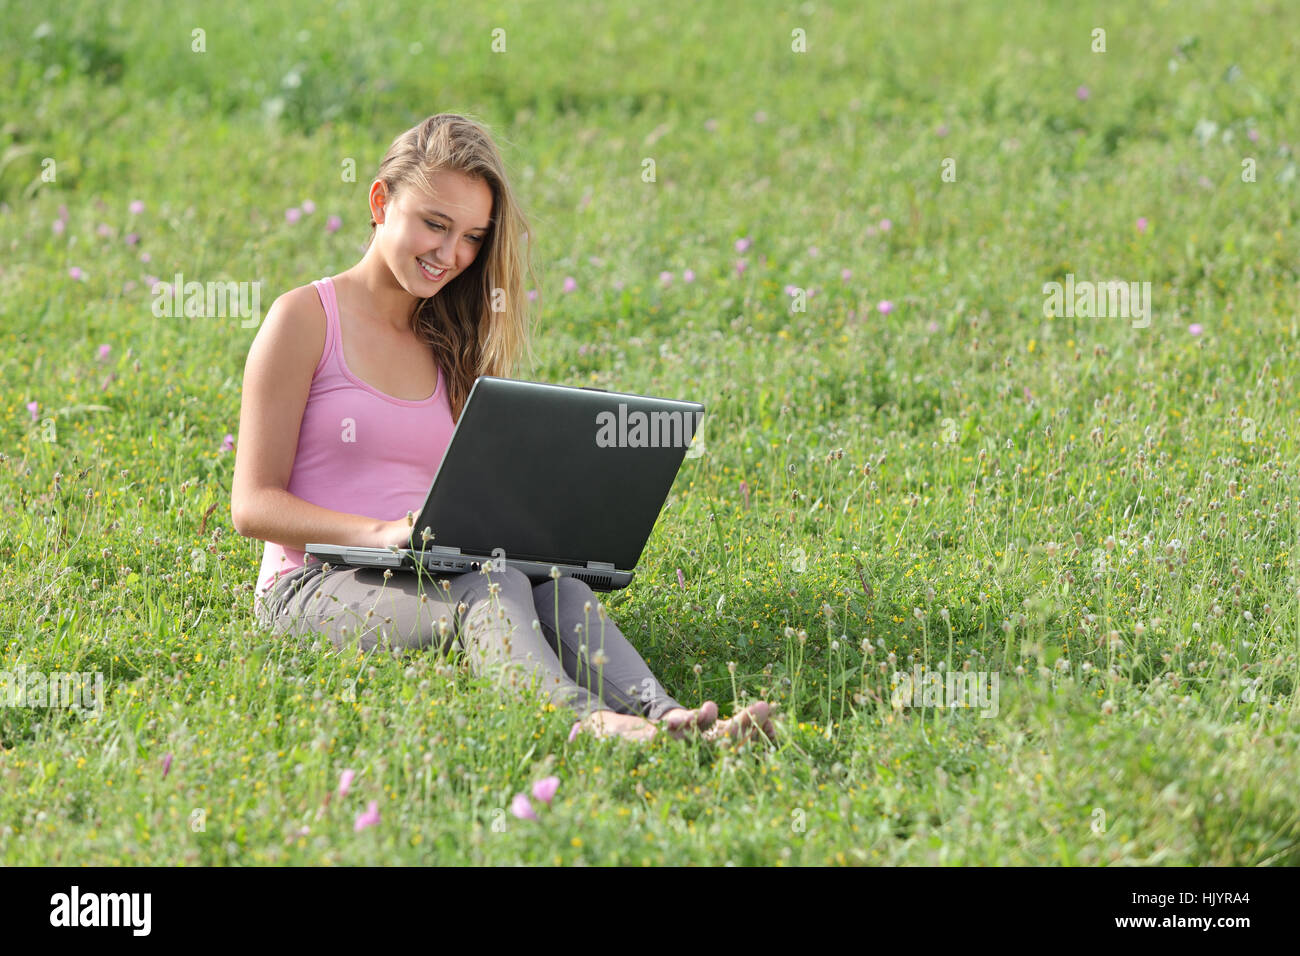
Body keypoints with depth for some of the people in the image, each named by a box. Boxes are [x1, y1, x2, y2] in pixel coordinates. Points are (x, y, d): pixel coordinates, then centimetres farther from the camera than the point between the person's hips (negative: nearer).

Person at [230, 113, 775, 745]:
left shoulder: (449, 340, 19)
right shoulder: (305, 319, -1)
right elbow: (253, 504, -7)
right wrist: (383, 532, -23)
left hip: (424, 580, 5)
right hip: (313, 589, -5)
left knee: (554, 586, -29)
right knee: (490, 586, -36)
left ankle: (664, 718, -56)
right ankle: (587, 723, -64)